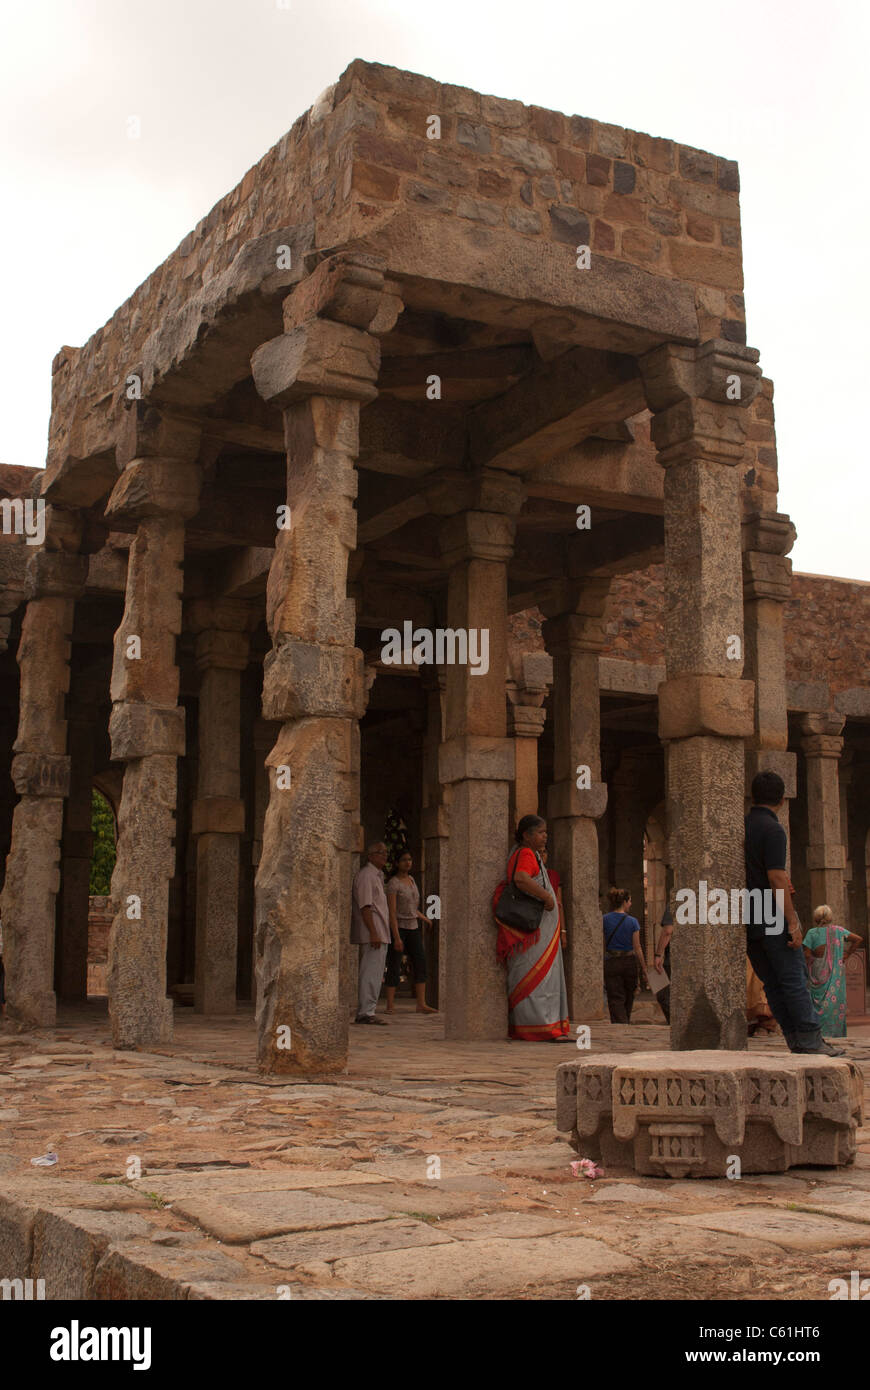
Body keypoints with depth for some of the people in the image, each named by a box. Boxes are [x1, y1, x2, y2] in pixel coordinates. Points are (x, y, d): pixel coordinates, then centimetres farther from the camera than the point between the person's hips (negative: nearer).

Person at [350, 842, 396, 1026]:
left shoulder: (377, 875, 21)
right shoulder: (365, 875, -10)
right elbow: (365, 906, -18)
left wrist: (394, 935, 24)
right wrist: (373, 932, -23)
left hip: (379, 934, 10)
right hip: (372, 934, -10)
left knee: (373, 974, 11)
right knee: (372, 973, -10)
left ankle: (364, 1012, 15)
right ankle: (367, 1012, -9)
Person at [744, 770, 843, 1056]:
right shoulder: (772, 829, -12)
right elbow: (776, 878, -19)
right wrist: (792, 922, -17)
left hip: (748, 922, 7)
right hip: (772, 918, -7)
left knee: (772, 984, 8)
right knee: (794, 981, -3)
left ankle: (797, 1043, 10)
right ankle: (812, 1042, -2)